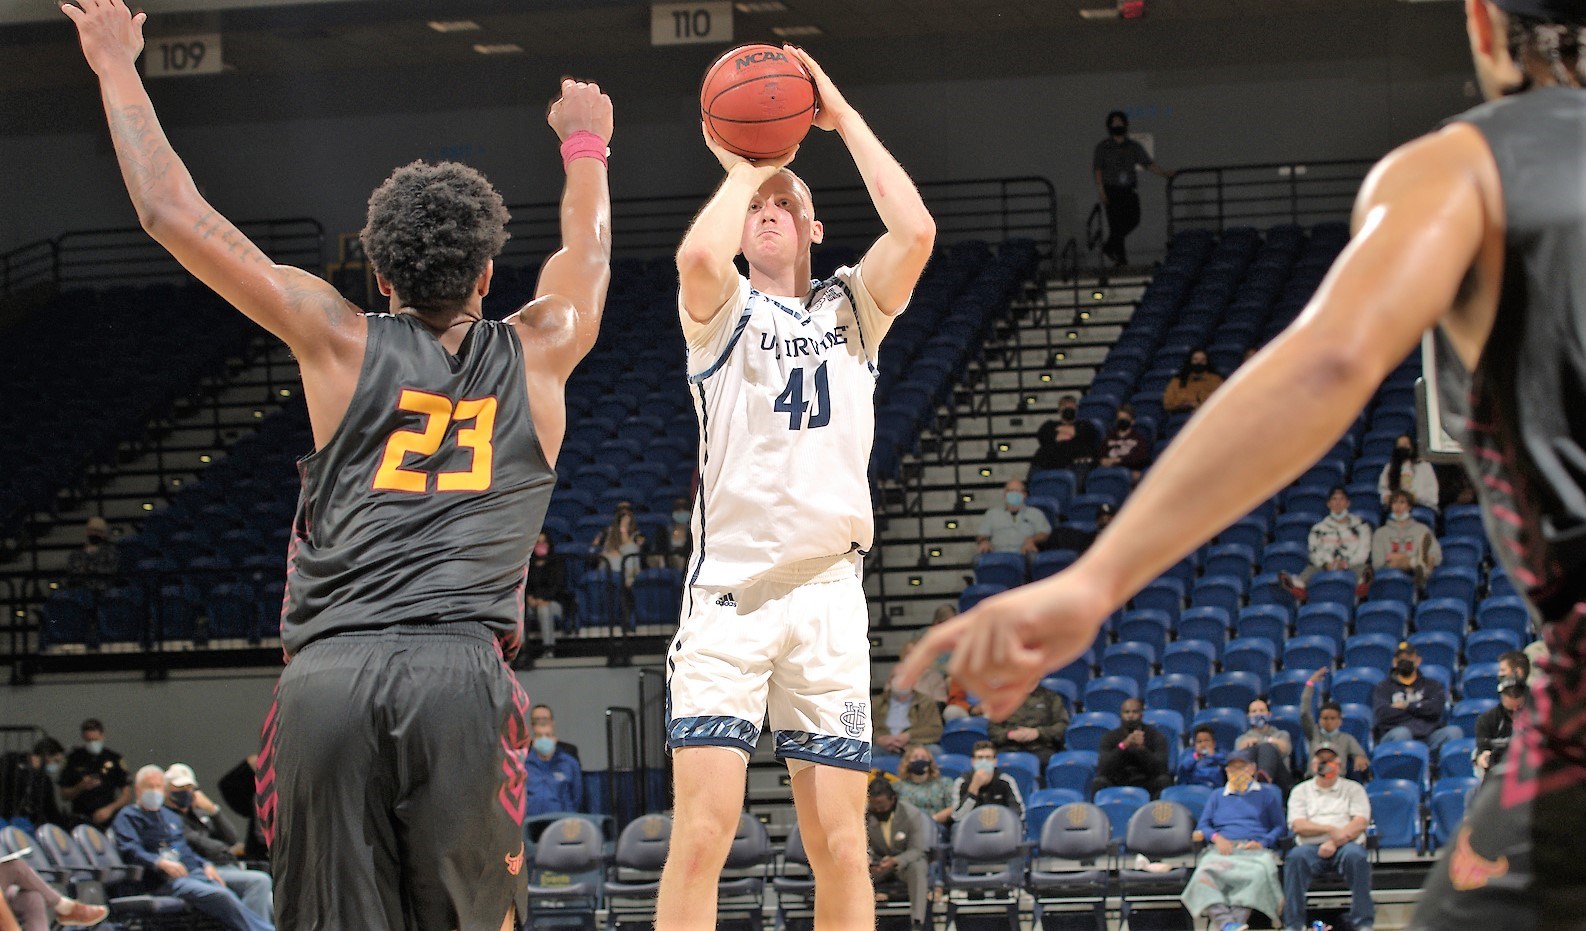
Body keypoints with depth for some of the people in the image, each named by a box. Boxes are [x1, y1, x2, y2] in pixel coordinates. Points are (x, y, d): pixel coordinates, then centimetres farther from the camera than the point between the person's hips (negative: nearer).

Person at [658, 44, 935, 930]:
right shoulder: (723, 310, 9)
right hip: (728, 590, -2)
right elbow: (699, 255, -16)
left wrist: (842, 115, 2)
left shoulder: (851, 308, 16)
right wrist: (744, 167, 1)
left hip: (829, 595, 2)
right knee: (702, 833, -12)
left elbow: (915, 231, -4)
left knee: (841, 846, 0)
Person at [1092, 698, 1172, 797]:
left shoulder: (1155, 736, -1)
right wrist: (1123, 746, -27)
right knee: (1098, 783, -29)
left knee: (1164, 780, -30)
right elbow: (1102, 770, -14)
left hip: (1147, 785, 0)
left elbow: (1161, 769, -14)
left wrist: (1142, 748, -29)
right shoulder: (1109, 737, 1)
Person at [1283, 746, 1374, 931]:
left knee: (1356, 856, -36)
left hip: (1346, 845, 0)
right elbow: (1298, 826, 4)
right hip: (1312, 847, 0)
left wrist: (1335, 842, -14)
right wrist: (1330, 829, -12)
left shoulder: (1353, 789, 17)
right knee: (1296, 857, -34)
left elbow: (1360, 824, 2)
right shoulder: (1301, 791, 19)